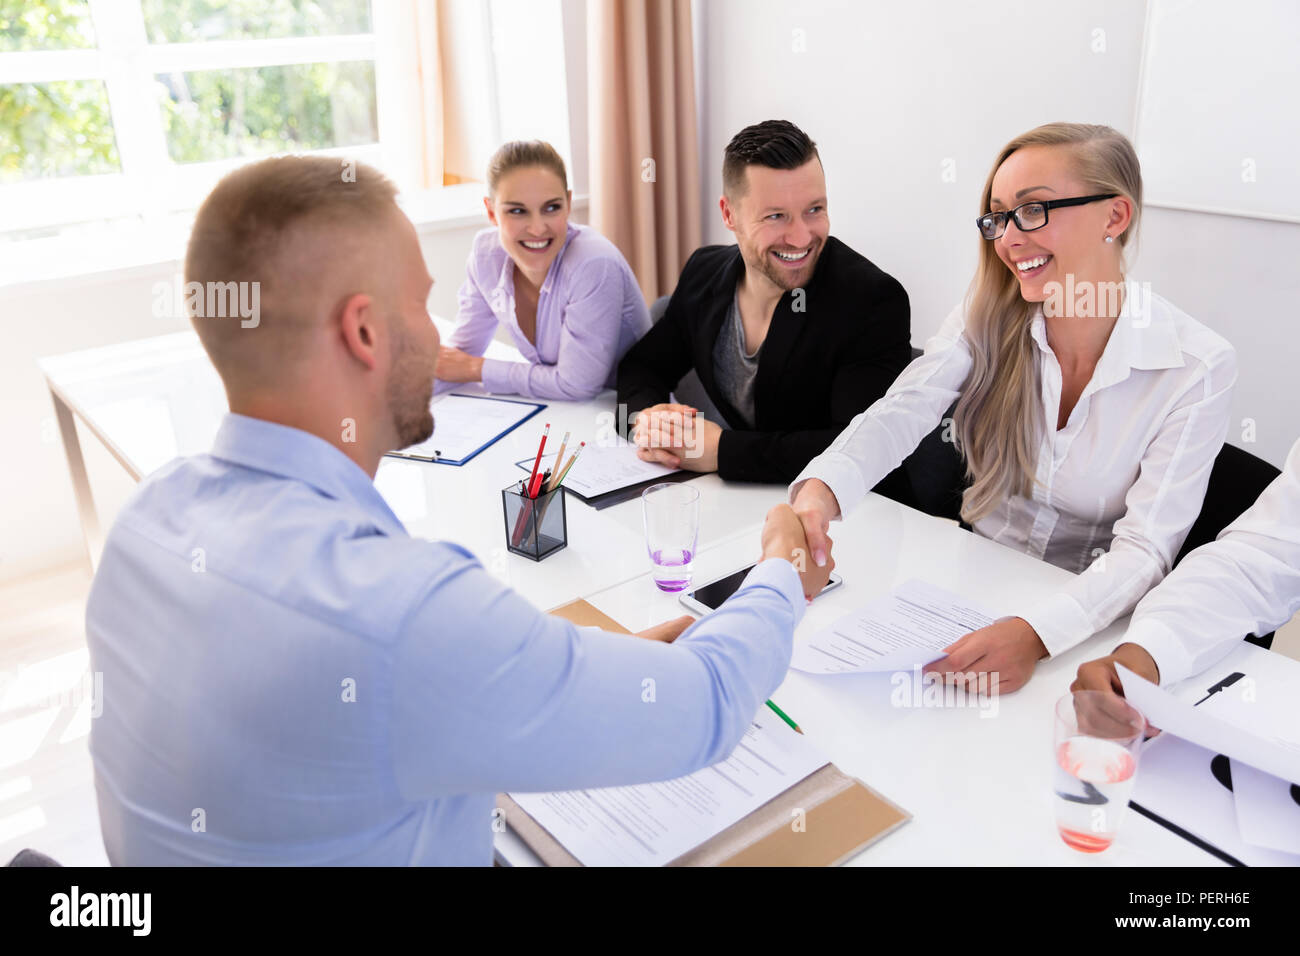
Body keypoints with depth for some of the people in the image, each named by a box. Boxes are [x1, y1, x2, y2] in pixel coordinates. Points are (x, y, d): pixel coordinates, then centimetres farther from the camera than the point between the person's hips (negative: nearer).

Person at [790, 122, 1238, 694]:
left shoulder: (1198, 367, -14)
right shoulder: (988, 316, -5)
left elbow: (1145, 546, -19)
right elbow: (902, 412, -19)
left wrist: (1037, 632, -38)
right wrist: (822, 488, -41)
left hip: (1092, 618, -2)